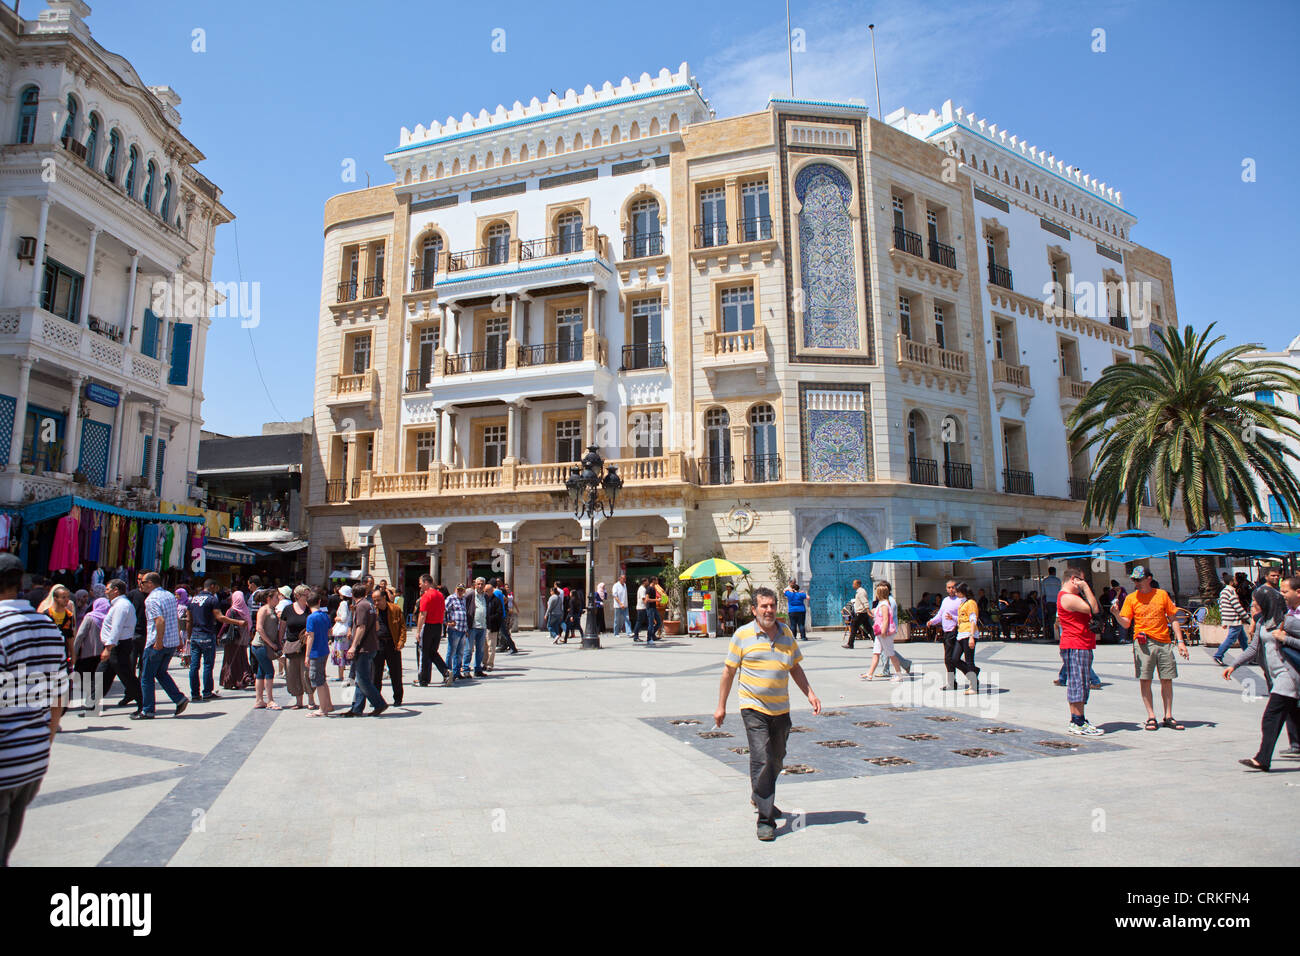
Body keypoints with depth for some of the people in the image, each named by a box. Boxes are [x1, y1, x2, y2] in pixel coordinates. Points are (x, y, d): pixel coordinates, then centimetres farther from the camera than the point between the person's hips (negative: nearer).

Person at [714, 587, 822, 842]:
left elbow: (795, 668, 17)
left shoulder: (786, 633, 7)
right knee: (761, 760, -13)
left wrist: (810, 694, 6)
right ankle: (766, 820, -4)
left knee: (776, 761, 17)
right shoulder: (743, 635, -5)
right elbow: (729, 670, 0)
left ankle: (761, 798, 43)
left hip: (781, 709, 5)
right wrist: (721, 706, 1)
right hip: (754, 708, -5)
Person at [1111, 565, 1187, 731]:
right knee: (1145, 680, -3)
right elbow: (1126, 623, -1)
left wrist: (1180, 641, 4)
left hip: (1163, 642, 1)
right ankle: (1151, 717, 5)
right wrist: (1117, 615, -21)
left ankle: (1168, 716, 16)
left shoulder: (1162, 594, 6)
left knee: (1167, 680, 5)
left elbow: (1173, 619, 10)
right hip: (1142, 643, -1)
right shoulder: (1131, 598, 4)